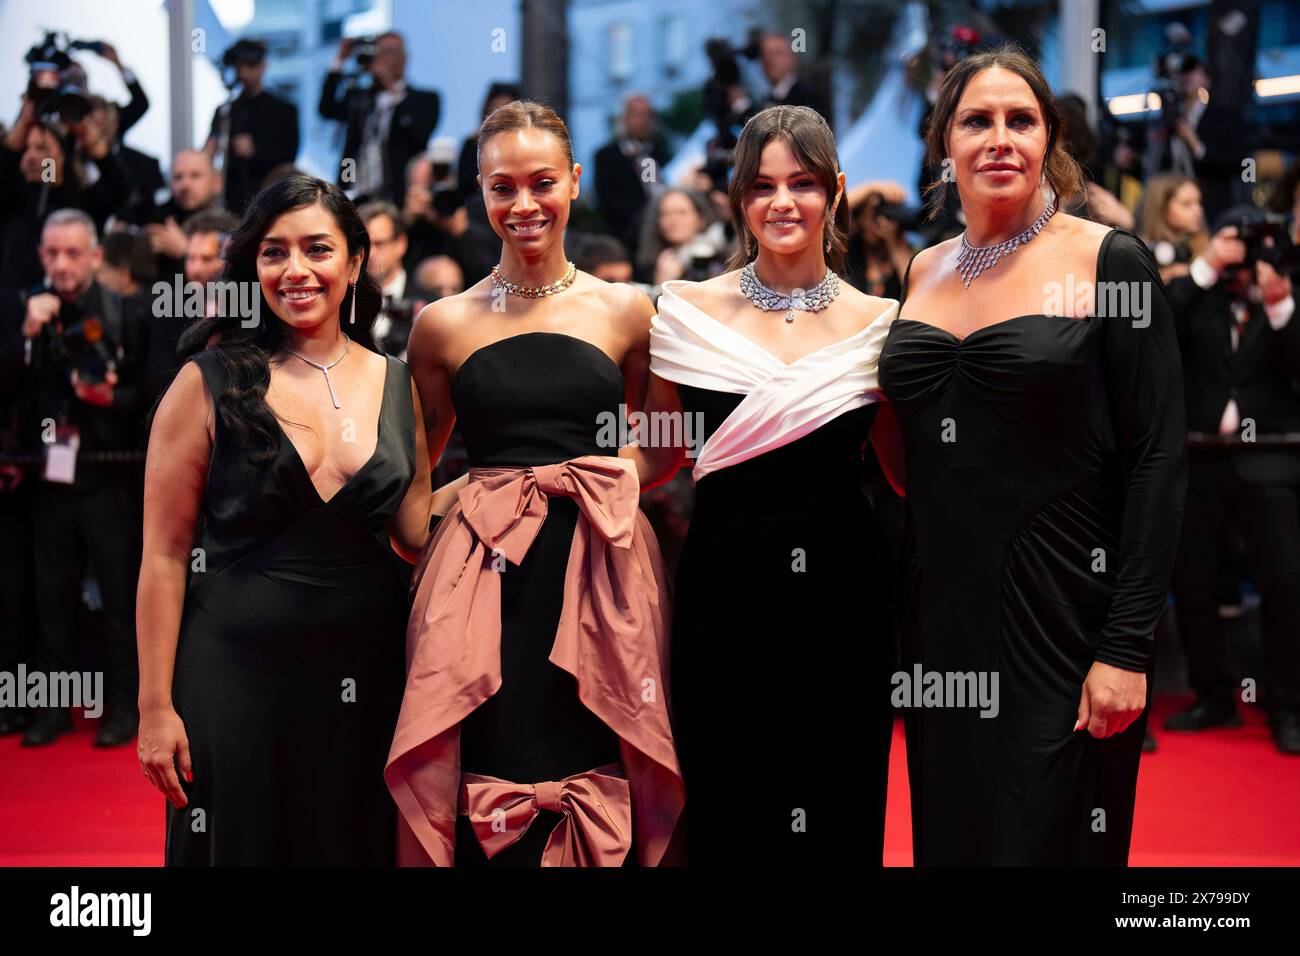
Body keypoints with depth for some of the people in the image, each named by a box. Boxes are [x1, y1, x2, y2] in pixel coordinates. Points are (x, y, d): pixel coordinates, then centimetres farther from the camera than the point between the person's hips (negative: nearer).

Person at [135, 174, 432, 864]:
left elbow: (416, 536, 11)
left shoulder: (398, 385, 6)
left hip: (364, 678, 3)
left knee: (356, 845, 12)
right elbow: (165, 553, -6)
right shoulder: (211, 382, -5)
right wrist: (155, 707, -9)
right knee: (240, 846, 7)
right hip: (235, 672, -3)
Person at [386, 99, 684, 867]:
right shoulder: (445, 324, 7)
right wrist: (470, 493, 0)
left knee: (598, 792, 0)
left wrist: (592, 479, 0)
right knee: (492, 790, -3)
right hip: (487, 581, 0)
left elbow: (660, 450, 14)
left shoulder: (626, 312, 6)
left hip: (601, 572, 0)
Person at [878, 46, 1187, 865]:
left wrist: (1128, 647, -16)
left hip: (1060, 614, -5)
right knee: (947, 834, 13)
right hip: (941, 613, 5)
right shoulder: (924, 271, 9)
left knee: (1048, 838, 3)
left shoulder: (1110, 262, -7)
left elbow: (1159, 460, -11)